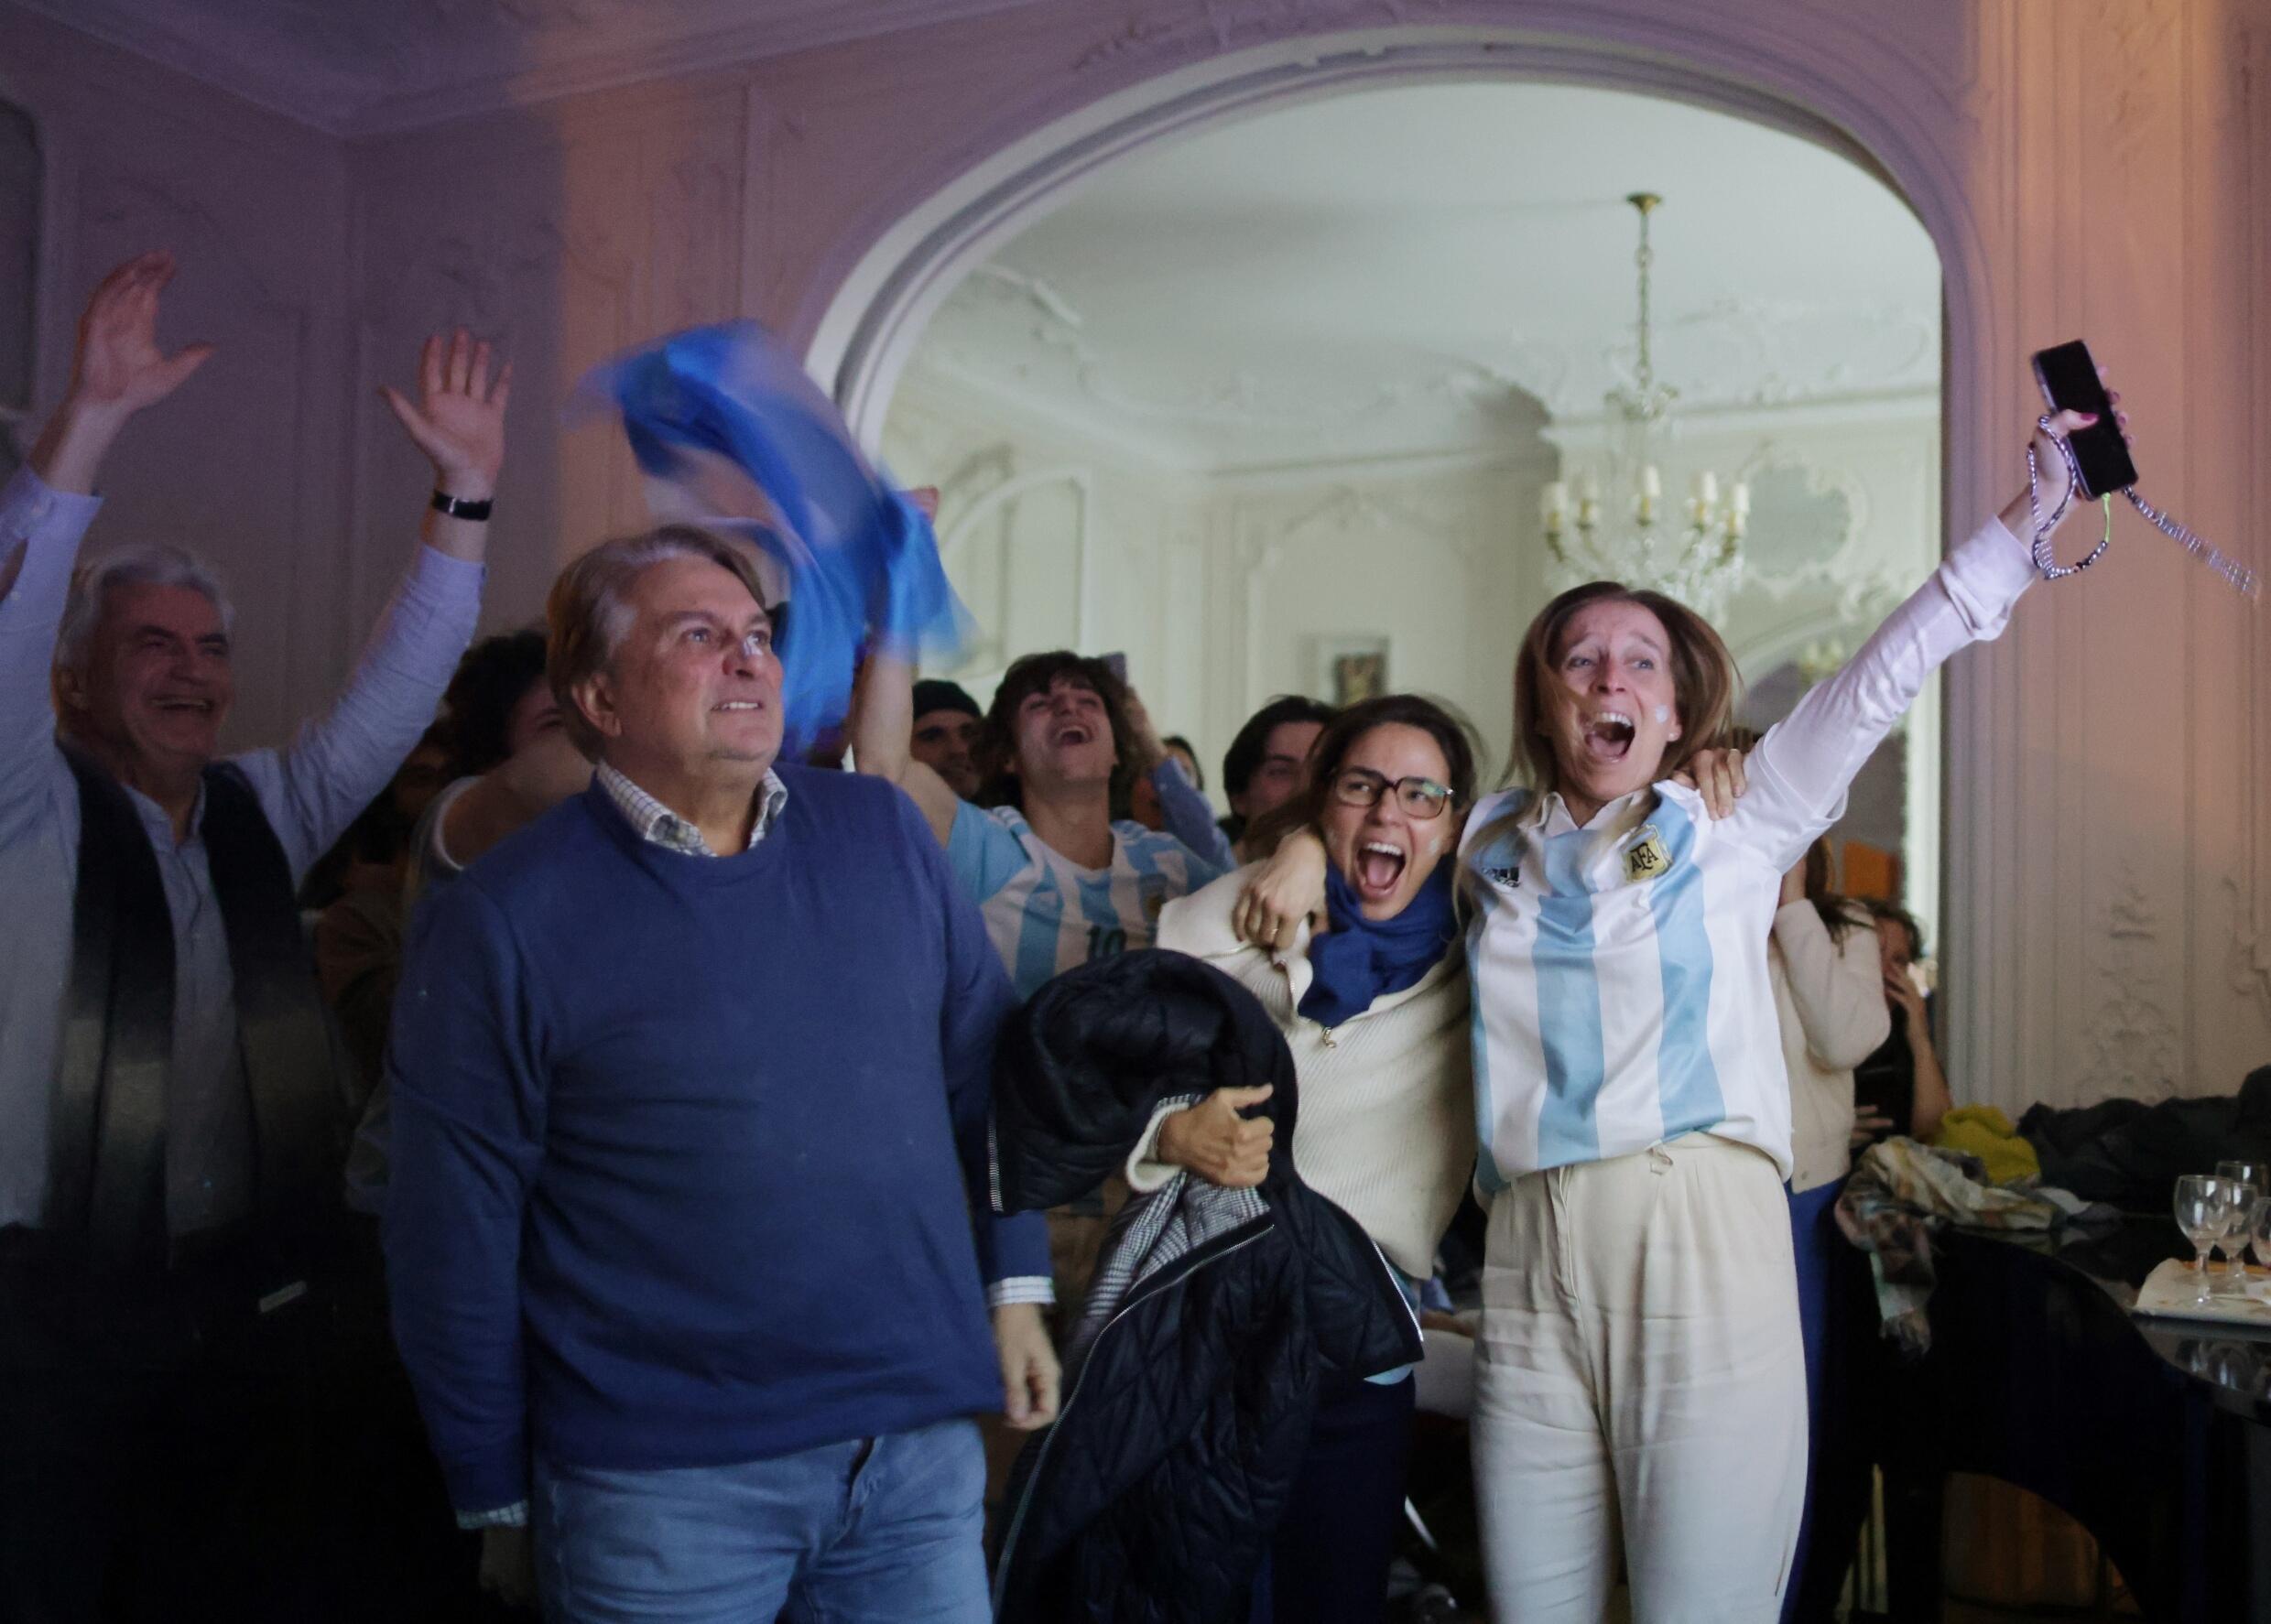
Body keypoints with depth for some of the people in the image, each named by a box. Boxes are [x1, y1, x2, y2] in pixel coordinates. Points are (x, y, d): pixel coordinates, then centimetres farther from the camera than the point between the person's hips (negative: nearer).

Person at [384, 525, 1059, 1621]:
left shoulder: (882, 835, 3)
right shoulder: (500, 924, -8)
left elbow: (984, 1068, 10)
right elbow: (455, 1231, -4)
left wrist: (1017, 1284, 8)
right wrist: (496, 1496, 0)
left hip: (920, 1444, 3)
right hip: (661, 1480, -3)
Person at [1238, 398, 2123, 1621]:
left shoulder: (1731, 840, 9)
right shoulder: (1492, 844, 15)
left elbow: (1881, 679, 4)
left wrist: (2029, 512, 0)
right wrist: (1307, 843, 12)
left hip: (1707, 1239, -2)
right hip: (1532, 1258, 2)